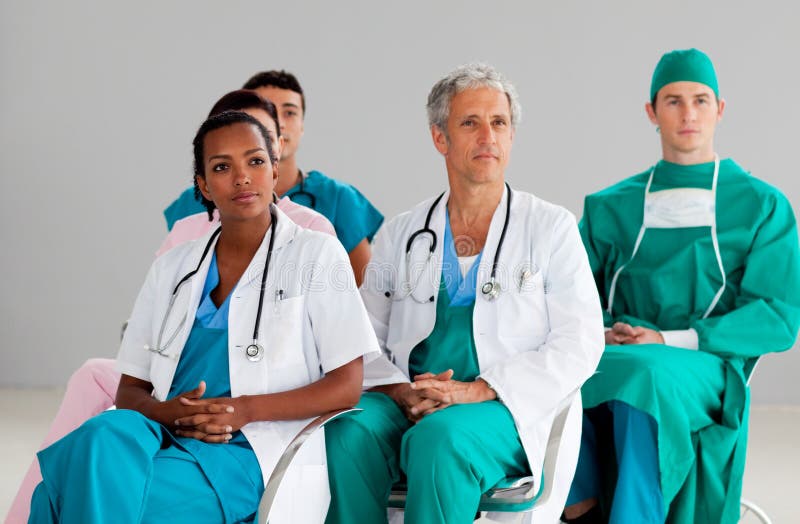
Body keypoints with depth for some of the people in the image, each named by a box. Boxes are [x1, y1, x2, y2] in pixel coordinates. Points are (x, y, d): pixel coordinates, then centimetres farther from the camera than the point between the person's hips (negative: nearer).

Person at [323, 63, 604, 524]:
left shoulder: (551, 227, 9)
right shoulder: (400, 236, 18)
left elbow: (579, 346, -1)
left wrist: (477, 390, -13)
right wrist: (401, 392, -9)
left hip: (505, 413, -3)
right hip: (409, 405, 3)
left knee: (441, 436, -37)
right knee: (348, 431, -31)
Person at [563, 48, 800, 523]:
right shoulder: (612, 208, 19)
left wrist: (669, 341, -10)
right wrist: (599, 334, -10)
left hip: (706, 367, -2)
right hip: (613, 359, 3)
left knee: (645, 375, -40)